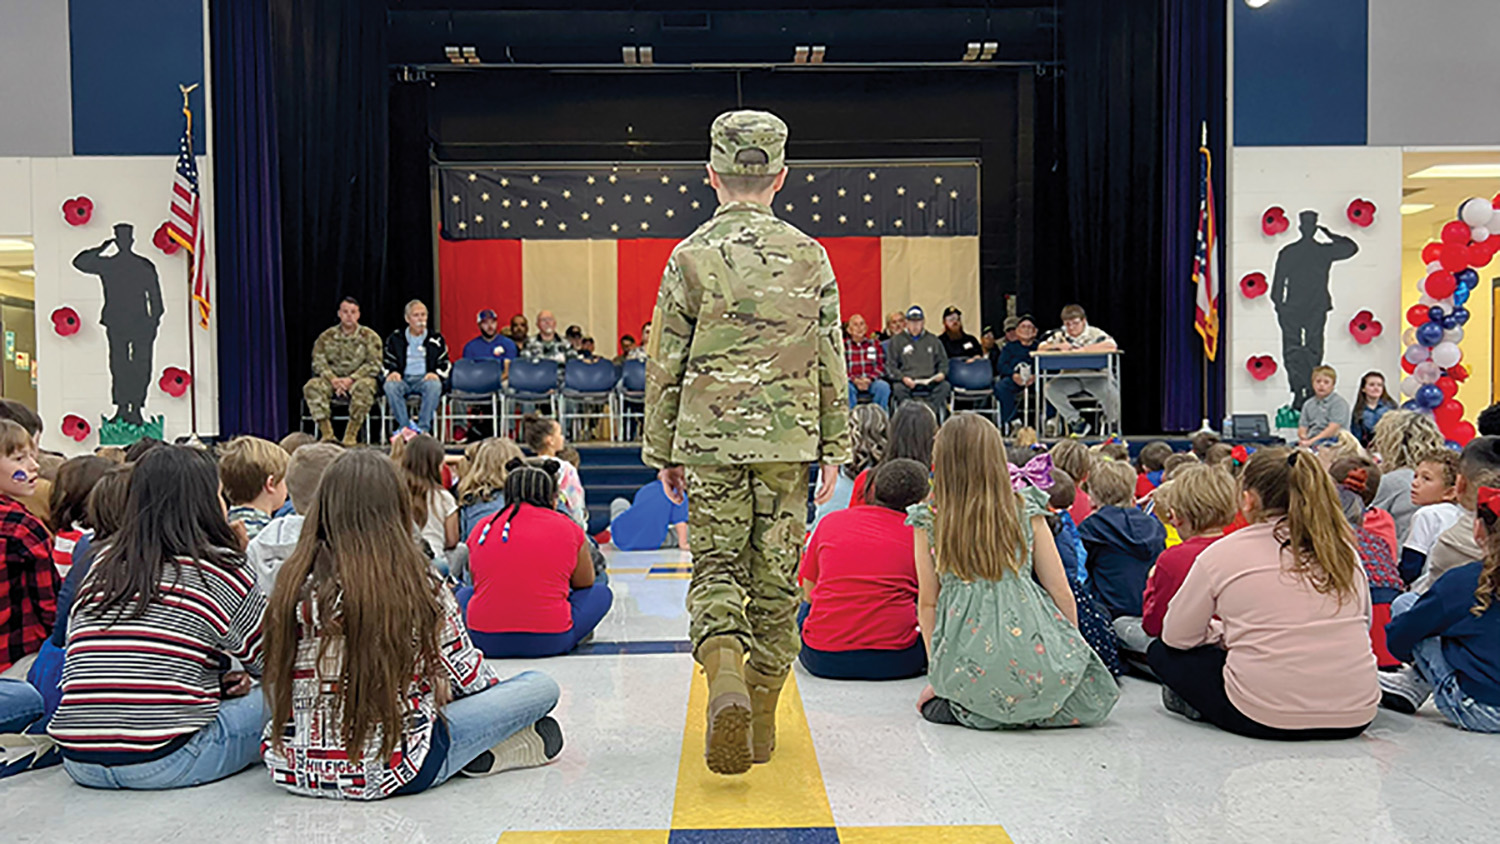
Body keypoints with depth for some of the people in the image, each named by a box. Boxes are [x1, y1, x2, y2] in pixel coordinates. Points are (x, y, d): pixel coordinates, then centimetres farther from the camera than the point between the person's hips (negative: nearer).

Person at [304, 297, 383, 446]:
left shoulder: (369, 336, 2)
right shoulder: (327, 337, 9)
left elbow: (373, 364, -6)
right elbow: (318, 362, 2)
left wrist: (351, 379, -19)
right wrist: (333, 379, -18)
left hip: (358, 379, -2)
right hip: (333, 379, 3)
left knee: (364, 386, -38)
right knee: (312, 386, -28)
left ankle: (351, 435, -30)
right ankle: (326, 434, -25)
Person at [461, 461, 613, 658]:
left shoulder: (482, 528, 4)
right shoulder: (569, 528, -3)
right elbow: (585, 584, 9)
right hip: (549, 642, 1)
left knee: (464, 594, 31)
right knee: (602, 593, 21)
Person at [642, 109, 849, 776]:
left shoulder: (691, 256, -1)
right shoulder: (809, 256, 3)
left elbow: (665, 365, 1)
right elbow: (831, 362, 4)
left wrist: (661, 449, 10)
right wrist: (834, 446, 12)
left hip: (709, 440, -1)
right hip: (788, 440, 2)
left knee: (716, 567, 7)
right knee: (776, 575, 9)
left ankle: (726, 679, -18)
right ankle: (761, 723, 18)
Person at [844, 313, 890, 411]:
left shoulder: (874, 343, 14)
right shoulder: (844, 345, 8)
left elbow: (881, 365, 8)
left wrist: (869, 379, -11)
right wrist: (855, 380, -16)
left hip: (871, 382, 2)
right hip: (852, 382, -2)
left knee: (884, 386, -30)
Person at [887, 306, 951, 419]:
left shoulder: (933, 340, 22)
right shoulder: (897, 340, 13)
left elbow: (943, 361, 23)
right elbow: (891, 365, 7)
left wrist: (942, 373, -1)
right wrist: (903, 377, -12)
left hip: (930, 382, 2)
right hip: (907, 382, -2)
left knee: (945, 386, -29)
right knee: (898, 388, -36)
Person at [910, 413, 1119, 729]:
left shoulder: (929, 520, -1)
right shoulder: (1026, 511, 1)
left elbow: (928, 604, 3)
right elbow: (1060, 592, 5)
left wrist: (936, 670, 16)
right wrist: (1072, 652, 21)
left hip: (964, 665, 1)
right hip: (1031, 656, -1)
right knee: (1096, 700, 24)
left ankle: (966, 709, 2)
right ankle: (1026, 708, 0)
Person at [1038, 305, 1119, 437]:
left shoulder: (1094, 333, -8)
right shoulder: (1061, 335, 5)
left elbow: (1111, 345, -27)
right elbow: (1040, 348, 2)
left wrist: (1082, 349, -29)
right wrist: (1058, 345, -19)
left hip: (1095, 377, -3)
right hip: (1070, 378, 4)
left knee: (1109, 390, -32)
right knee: (1051, 388, -22)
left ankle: (1113, 424, 1)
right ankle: (1077, 421, -5)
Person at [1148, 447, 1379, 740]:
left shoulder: (1224, 553, -5)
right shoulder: (1344, 548, 5)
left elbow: (1176, 636, 2)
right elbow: (1364, 622, 20)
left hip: (1264, 719, -5)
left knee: (1161, 652, 17)